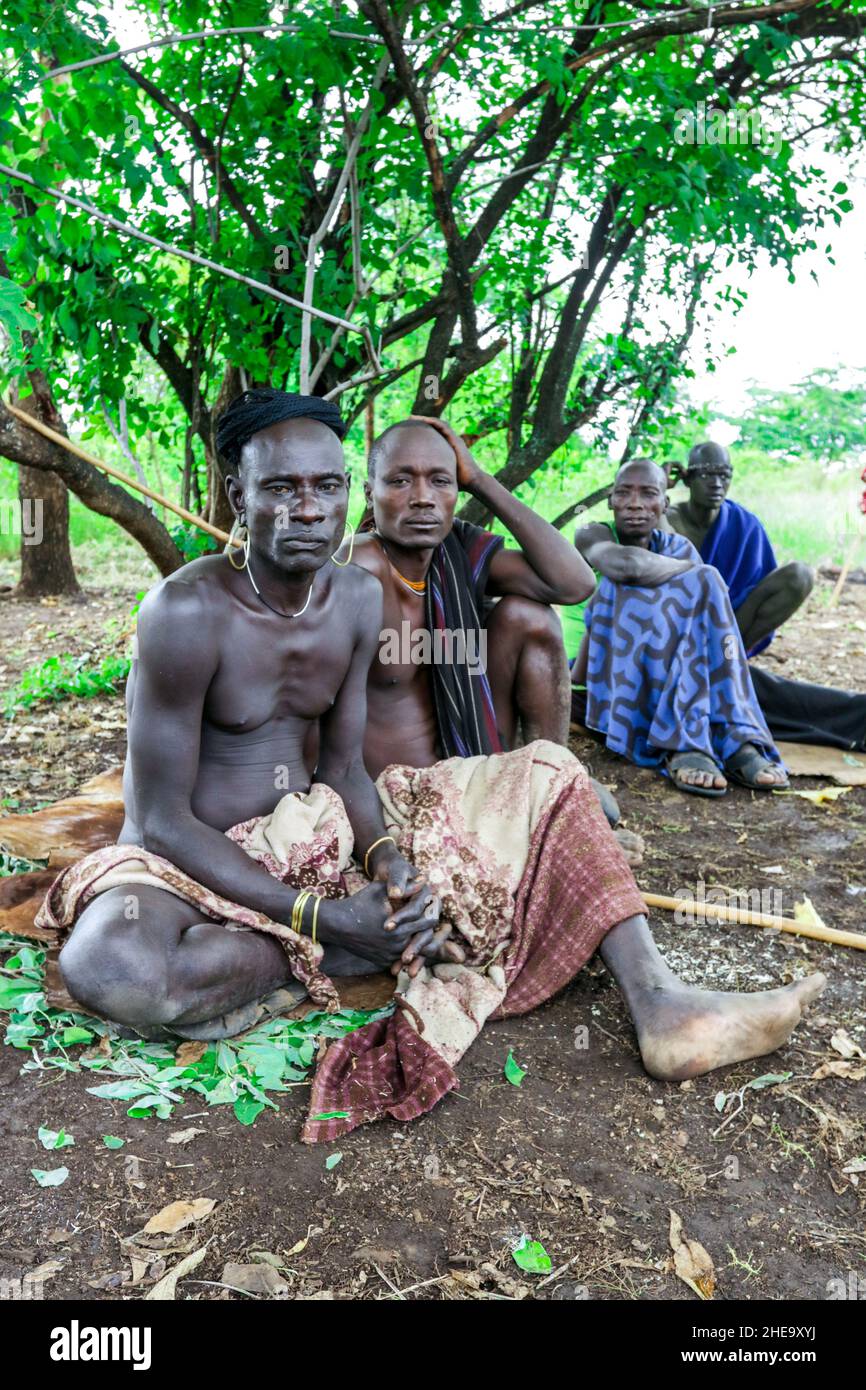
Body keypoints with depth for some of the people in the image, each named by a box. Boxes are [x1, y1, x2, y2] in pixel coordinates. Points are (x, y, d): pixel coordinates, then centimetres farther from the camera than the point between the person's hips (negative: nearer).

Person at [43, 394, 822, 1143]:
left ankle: (659, 1006, -15)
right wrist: (320, 919, -28)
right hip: (198, 862, -5)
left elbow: (344, 767, 3)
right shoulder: (187, 612, -22)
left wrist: (388, 858, -19)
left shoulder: (357, 597, -2)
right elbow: (163, 821, -21)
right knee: (110, 965, -42)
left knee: (546, 774, -2)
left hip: (317, 831, 6)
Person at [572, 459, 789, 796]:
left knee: (704, 582, -20)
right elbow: (626, 564, -29)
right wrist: (699, 573, -19)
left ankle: (737, 742, -32)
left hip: (666, 678, 4)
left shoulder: (678, 548, 7)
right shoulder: (592, 536, -5)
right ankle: (681, 745, -37)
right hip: (599, 679, -4)